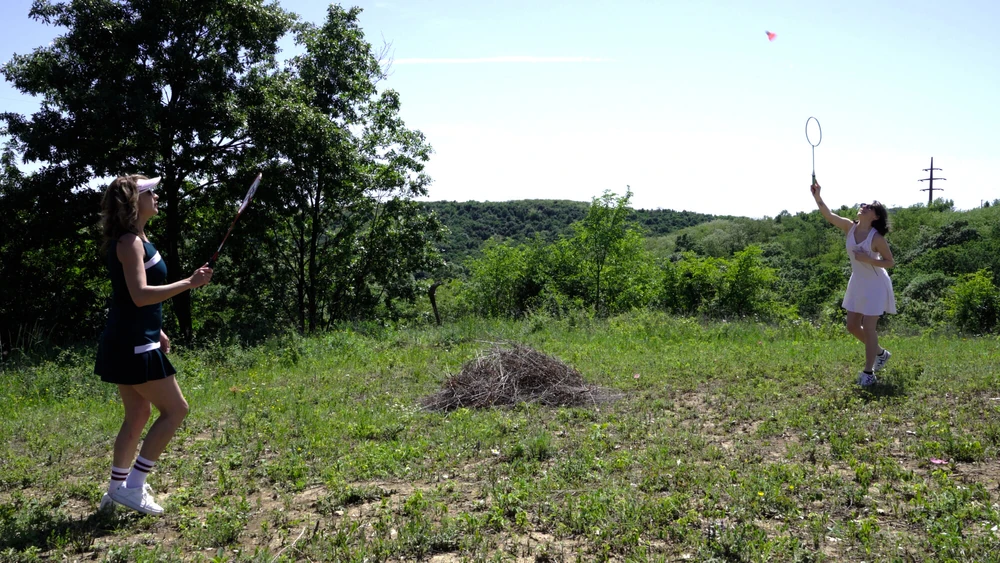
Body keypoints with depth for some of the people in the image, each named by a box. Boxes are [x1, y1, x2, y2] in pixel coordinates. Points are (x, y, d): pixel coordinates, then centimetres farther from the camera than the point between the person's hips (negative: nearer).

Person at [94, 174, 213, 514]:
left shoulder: (135, 240, 15)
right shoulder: (130, 242, -15)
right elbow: (140, 295, -26)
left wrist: (156, 331, 25)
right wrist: (189, 283, -28)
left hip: (131, 342, 10)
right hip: (133, 346, -10)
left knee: (138, 416, 16)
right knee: (175, 409, -5)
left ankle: (117, 489, 25)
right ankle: (132, 486, 0)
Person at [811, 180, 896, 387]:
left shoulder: (876, 237, -20)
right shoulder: (849, 227, -5)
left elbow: (890, 262, -14)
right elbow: (829, 215, -12)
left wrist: (868, 259, -28)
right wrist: (817, 197, -26)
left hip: (875, 285, -7)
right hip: (857, 284, 7)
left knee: (868, 328, -6)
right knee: (852, 326, 13)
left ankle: (868, 373, 5)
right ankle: (880, 353, 37)